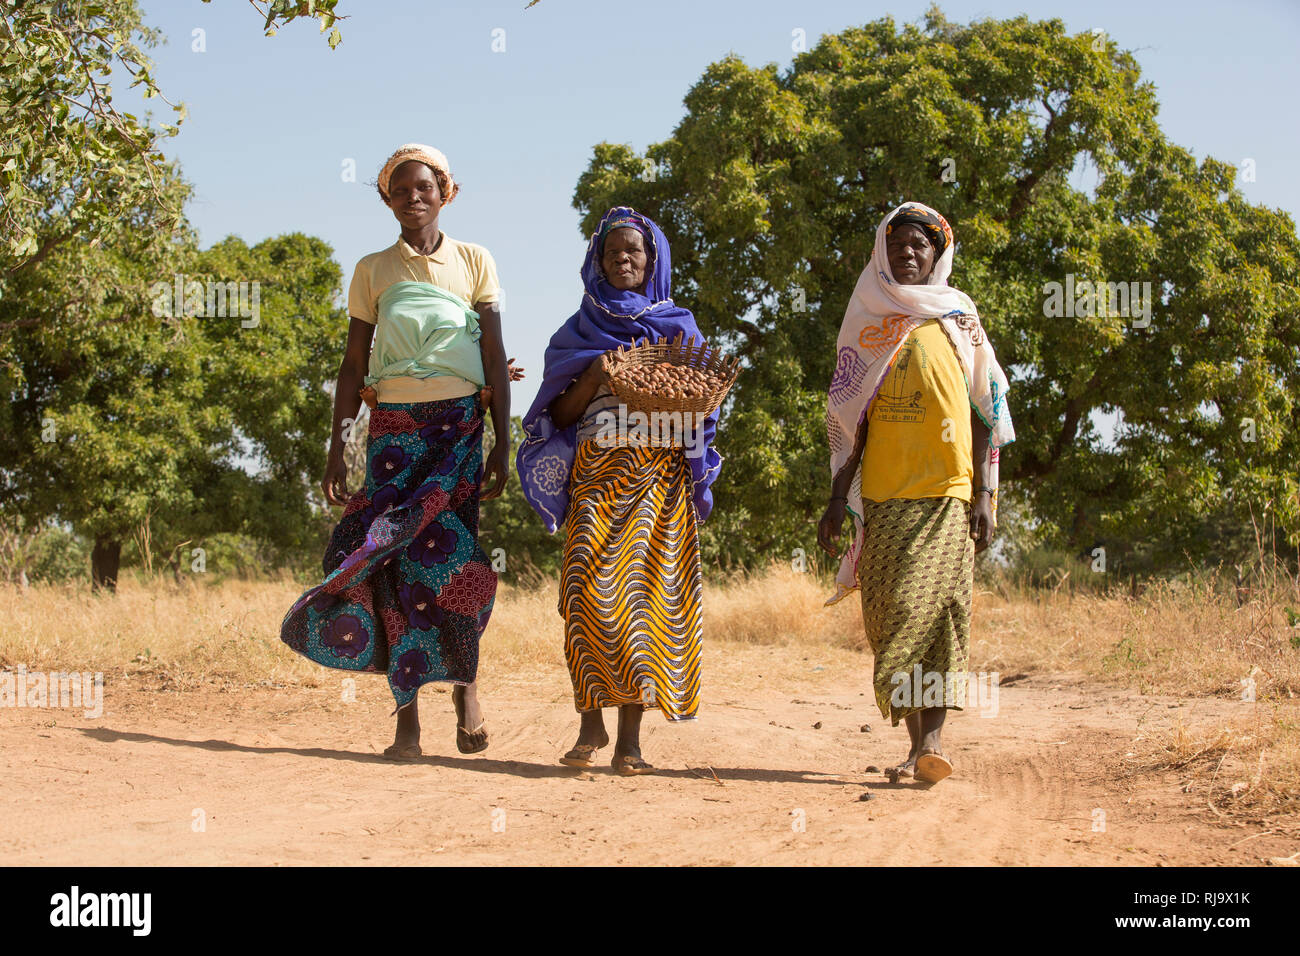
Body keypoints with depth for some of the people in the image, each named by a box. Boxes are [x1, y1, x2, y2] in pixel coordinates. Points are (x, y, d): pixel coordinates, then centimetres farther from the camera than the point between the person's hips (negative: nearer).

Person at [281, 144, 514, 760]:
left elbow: (495, 359, 6)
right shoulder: (373, 271, 11)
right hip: (393, 426, 1)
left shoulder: (473, 262, 9)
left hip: (459, 425, -1)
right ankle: (407, 715, -5)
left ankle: (465, 681, 1)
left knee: (447, 552, -15)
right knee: (396, 562, -7)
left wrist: (502, 444, -2)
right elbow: (353, 366, 10)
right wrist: (336, 450, 3)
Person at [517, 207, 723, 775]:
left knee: (644, 590, -9)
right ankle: (591, 724, -6)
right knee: (588, 590, -15)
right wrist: (594, 379, -7)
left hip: (659, 477, 0)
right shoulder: (580, 331, 15)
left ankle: (630, 737, -8)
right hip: (596, 473, 0)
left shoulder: (678, 328, 15)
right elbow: (560, 415, 10)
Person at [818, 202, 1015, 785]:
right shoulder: (868, 326, 13)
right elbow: (849, 418, 13)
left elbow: (986, 413, 6)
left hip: (948, 492, -2)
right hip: (883, 495, 3)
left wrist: (985, 494, -3)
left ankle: (931, 738, -21)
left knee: (936, 607, -14)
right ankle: (919, 742, 5)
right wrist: (837, 497, 6)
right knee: (888, 617, 0)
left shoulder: (958, 321, 8)